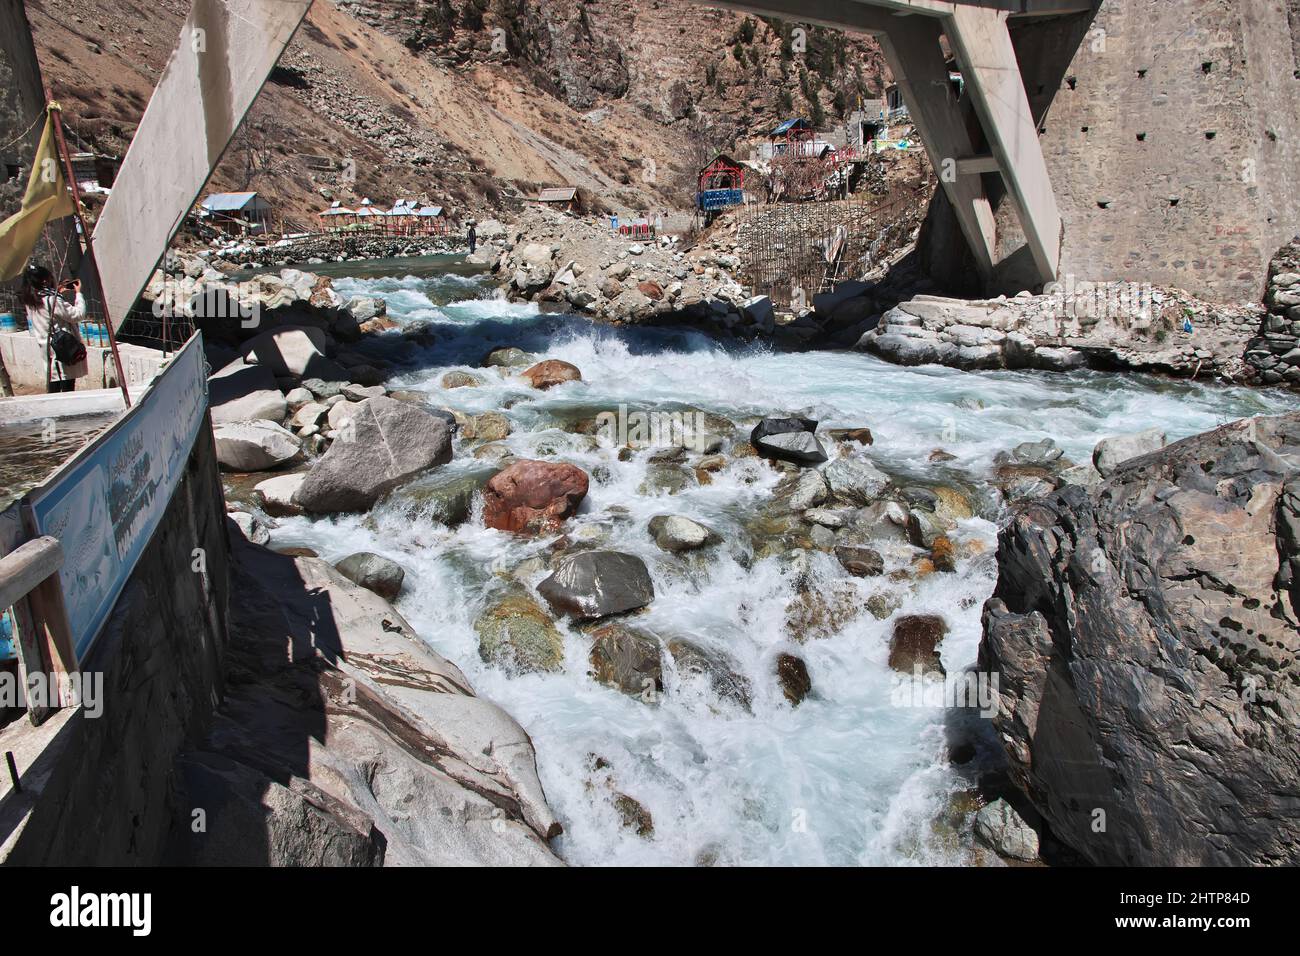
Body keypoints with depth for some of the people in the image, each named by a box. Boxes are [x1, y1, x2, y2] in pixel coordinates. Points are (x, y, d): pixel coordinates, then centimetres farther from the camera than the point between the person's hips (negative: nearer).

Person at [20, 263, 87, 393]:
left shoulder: (30, 302, 5)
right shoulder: (52, 300, -20)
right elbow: (78, 314, -17)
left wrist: (57, 293, 14)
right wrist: (78, 293, -5)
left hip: (48, 350, 8)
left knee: (53, 388, 14)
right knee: (68, 388, -2)